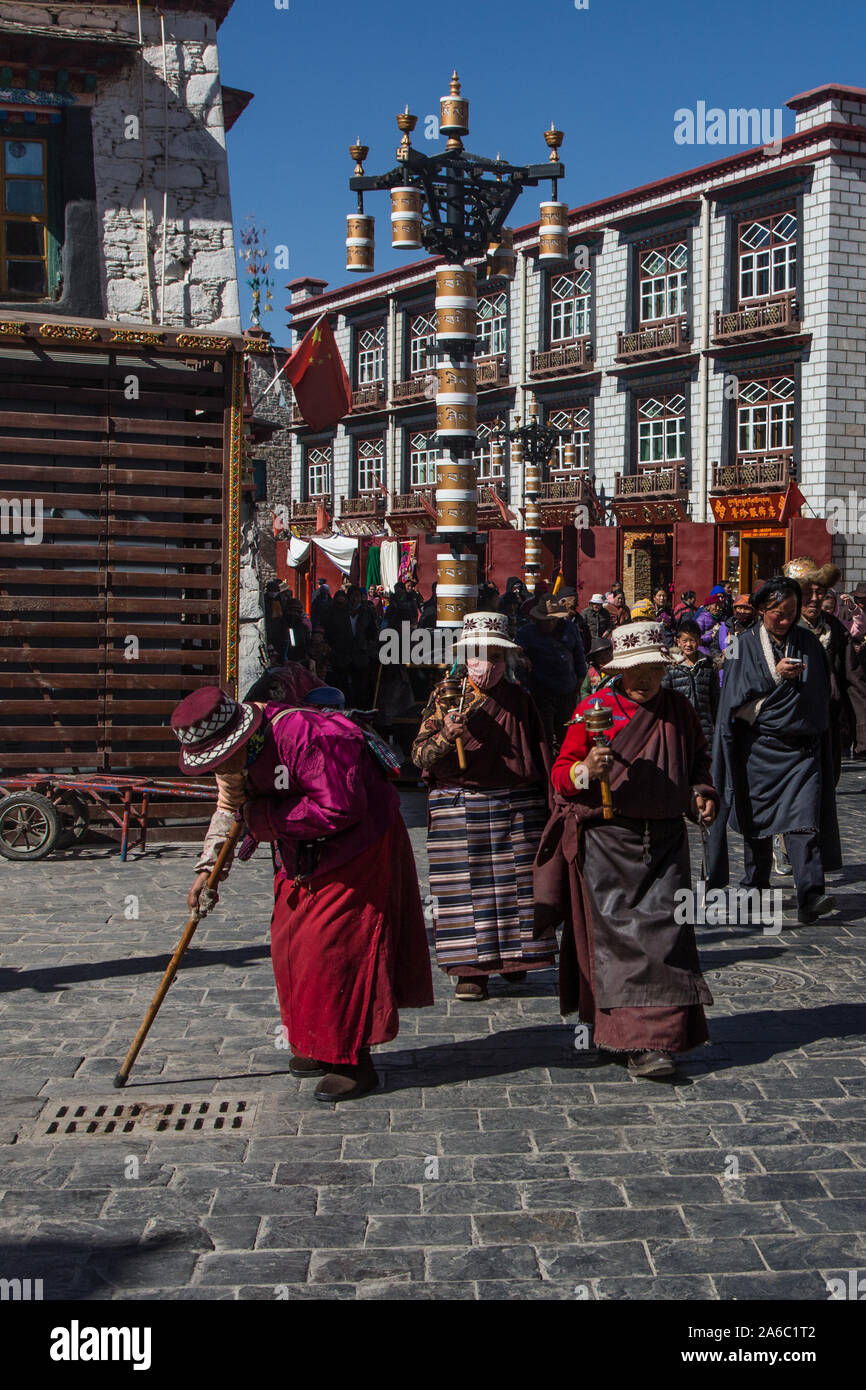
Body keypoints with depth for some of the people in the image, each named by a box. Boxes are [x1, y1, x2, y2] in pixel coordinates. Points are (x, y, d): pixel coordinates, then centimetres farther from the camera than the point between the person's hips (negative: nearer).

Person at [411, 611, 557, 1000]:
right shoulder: (445, 696, 2)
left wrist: (545, 802, 13)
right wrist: (445, 737, -24)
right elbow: (419, 754, -5)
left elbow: (539, 754, 17)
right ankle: (471, 968, 6)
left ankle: (512, 954, 21)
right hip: (459, 808, -2)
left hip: (516, 807, 3)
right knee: (467, 884, -2)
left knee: (515, 881, 4)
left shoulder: (518, 699, 10)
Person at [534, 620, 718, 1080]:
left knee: (664, 933, -5)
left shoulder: (678, 709, 10)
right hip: (606, 843, -3)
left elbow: (697, 761, 26)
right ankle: (623, 1033, 5)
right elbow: (561, 774, -3)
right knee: (615, 936, -4)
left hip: (664, 842, 3)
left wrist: (701, 793, 6)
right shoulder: (593, 709, -1)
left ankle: (649, 1041, 1)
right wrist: (586, 770, -24)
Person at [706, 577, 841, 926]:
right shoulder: (745, 644, 1)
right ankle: (755, 886, 26)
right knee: (758, 820, 9)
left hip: (802, 746, 1)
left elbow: (823, 692, 16)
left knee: (802, 817, -12)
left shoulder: (809, 642, 7)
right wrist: (775, 677, -18)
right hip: (759, 748, 0)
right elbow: (737, 695, -9)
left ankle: (810, 896, -20)